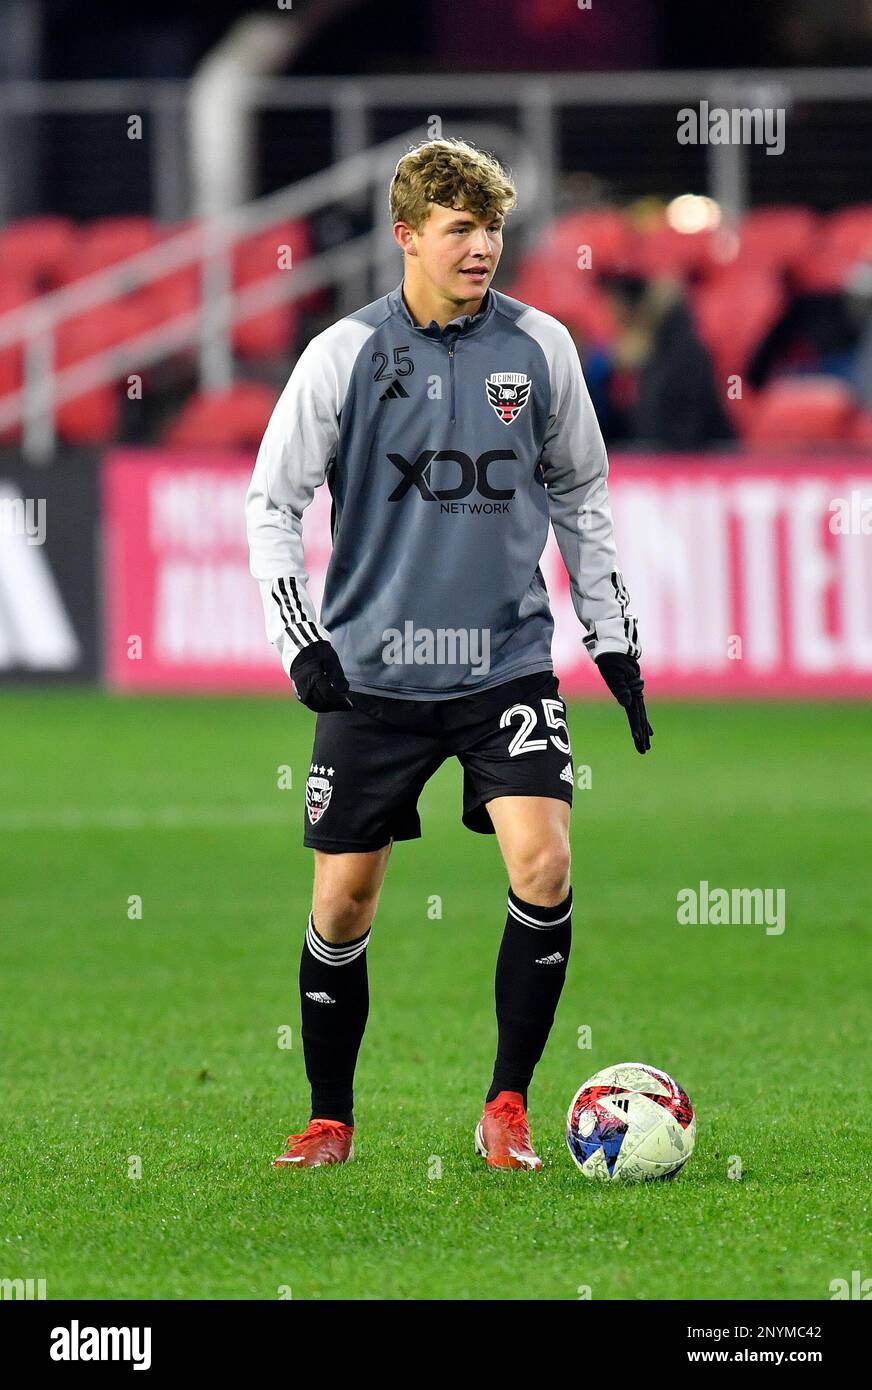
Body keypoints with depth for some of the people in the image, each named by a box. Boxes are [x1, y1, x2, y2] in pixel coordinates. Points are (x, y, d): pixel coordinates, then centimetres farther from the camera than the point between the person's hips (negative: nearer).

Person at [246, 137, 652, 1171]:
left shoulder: (539, 348, 3)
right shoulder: (345, 355, -4)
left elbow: (581, 498, 15)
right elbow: (271, 505, 1)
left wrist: (613, 641, 12)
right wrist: (300, 641, -9)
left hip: (507, 664, 1)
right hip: (373, 673, -1)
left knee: (543, 863, -17)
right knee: (341, 901, 1)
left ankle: (507, 1107, -4)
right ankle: (330, 1121, 20)